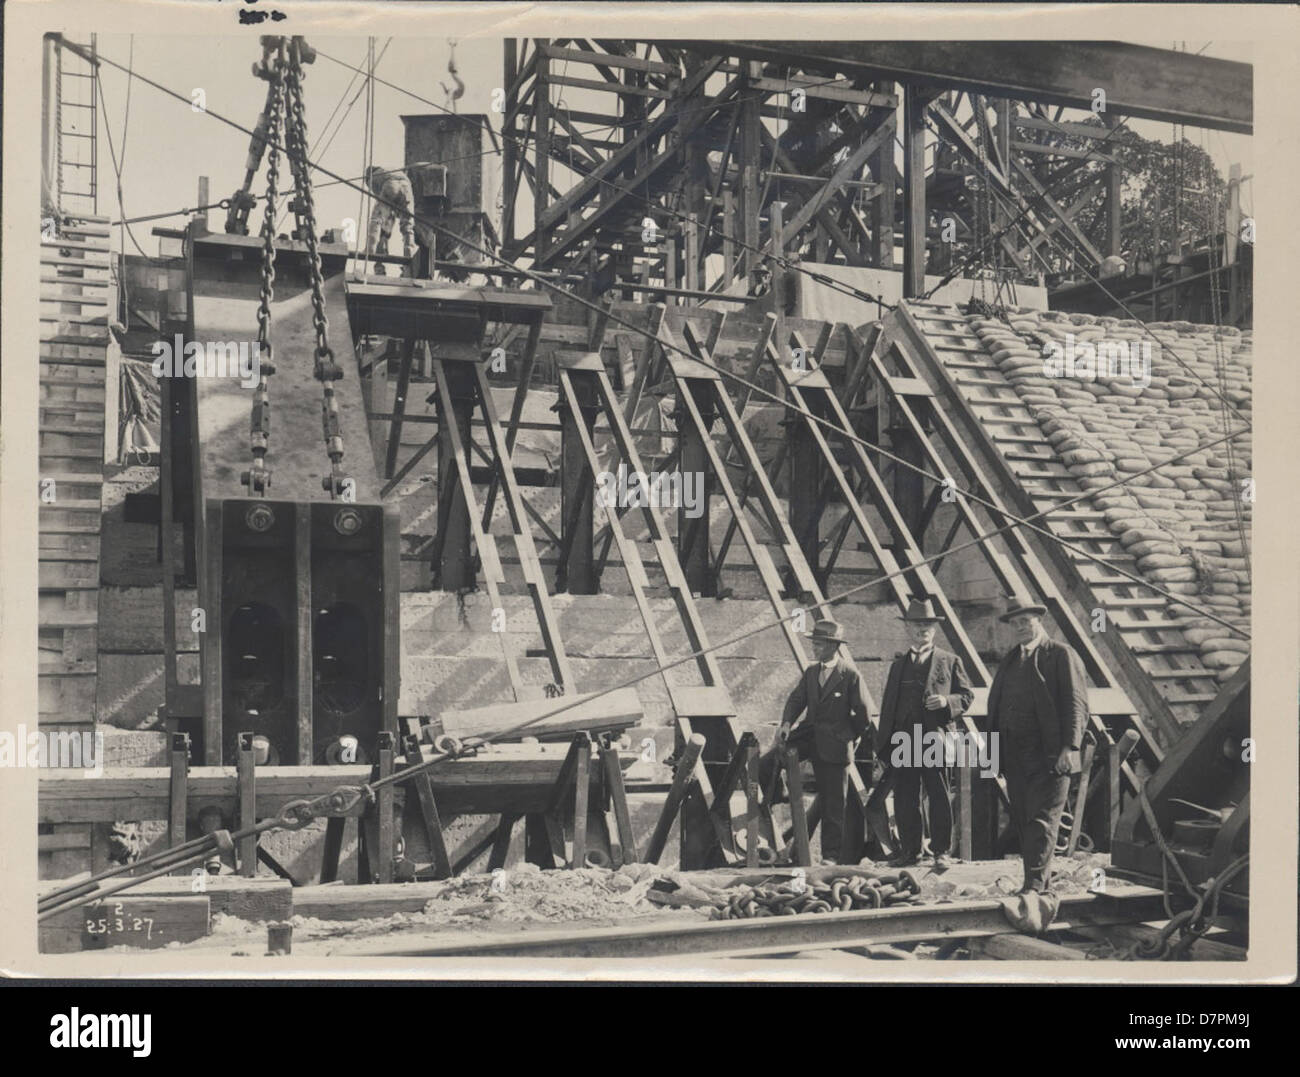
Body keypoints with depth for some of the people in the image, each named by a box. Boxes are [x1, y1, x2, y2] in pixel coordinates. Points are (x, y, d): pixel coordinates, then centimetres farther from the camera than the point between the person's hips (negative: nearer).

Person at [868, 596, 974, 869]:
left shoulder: (950, 661, 9)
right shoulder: (899, 665, 17)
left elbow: (967, 695, 8)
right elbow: (888, 707, 15)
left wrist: (947, 702, -15)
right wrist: (882, 750, 10)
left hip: (935, 738, -3)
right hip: (902, 741, 3)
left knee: (939, 798, -2)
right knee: (904, 800, 3)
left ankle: (941, 852, 7)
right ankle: (909, 851, 13)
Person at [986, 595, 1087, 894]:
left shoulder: (1062, 655, 0)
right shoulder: (1009, 661, 20)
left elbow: (1076, 704, -7)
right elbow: (994, 705, 20)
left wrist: (1068, 747, -17)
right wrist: (993, 747, 10)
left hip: (1048, 756, -7)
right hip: (1014, 755, 7)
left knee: (1042, 821, -10)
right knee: (1023, 822, 7)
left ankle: (1035, 884, -12)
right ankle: (1043, 884, 14)